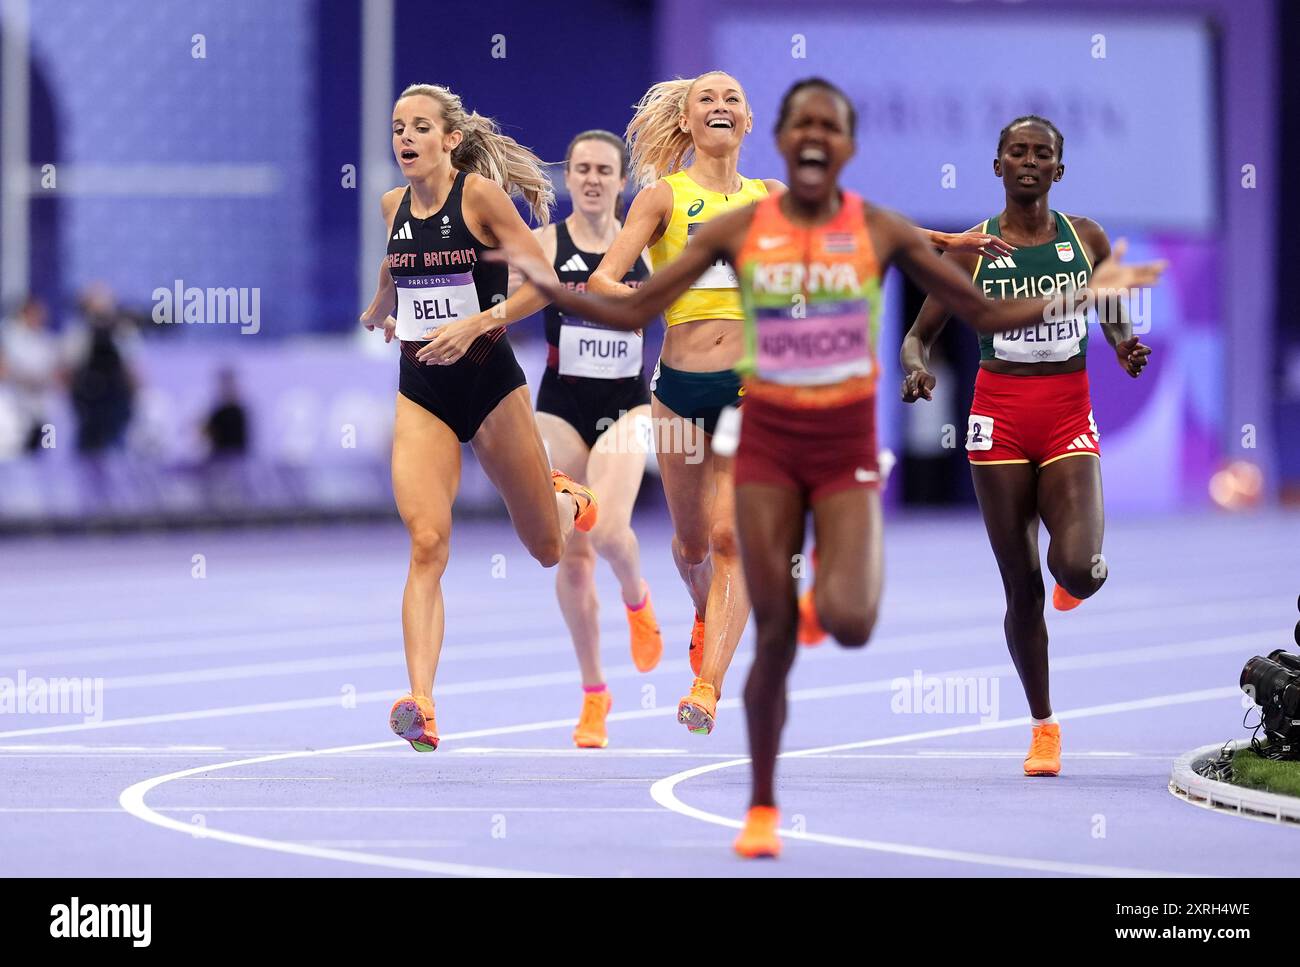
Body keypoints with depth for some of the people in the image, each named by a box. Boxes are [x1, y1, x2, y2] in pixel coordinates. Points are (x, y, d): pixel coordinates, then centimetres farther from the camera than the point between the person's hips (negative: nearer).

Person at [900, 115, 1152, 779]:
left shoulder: (1087, 240, 4)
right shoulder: (971, 250, 1)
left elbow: (1115, 323, 16)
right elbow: (919, 334, 6)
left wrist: (1126, 348, -7)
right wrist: (916, 369, -17)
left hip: (1069, 417, 0)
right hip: (999, 421, 0)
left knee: (1077, 568, -19)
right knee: (1022, 587, 1)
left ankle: (1087, 572, 21)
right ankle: (1043, 727, 15)